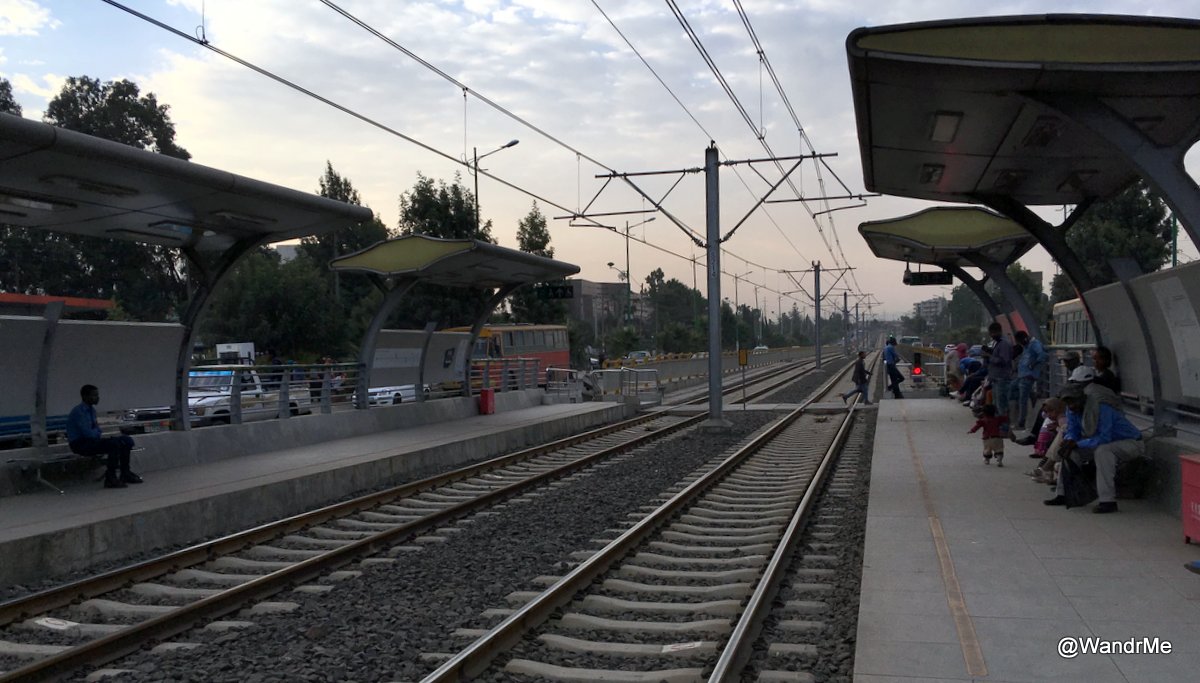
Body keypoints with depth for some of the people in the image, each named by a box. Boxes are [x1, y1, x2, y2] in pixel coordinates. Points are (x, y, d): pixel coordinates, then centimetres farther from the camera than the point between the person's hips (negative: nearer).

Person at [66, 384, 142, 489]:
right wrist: (101, 436, -8)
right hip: (80, 444, -9)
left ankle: (125, 473, 7)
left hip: (92, 440, 9)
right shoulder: (78, 411, -17)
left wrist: (103, 436, -1)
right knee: (114, 444, -29)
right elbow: (87, 432, -23)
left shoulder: (92, 410, 12)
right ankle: (110, 479, -23)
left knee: (127, 440, -2)